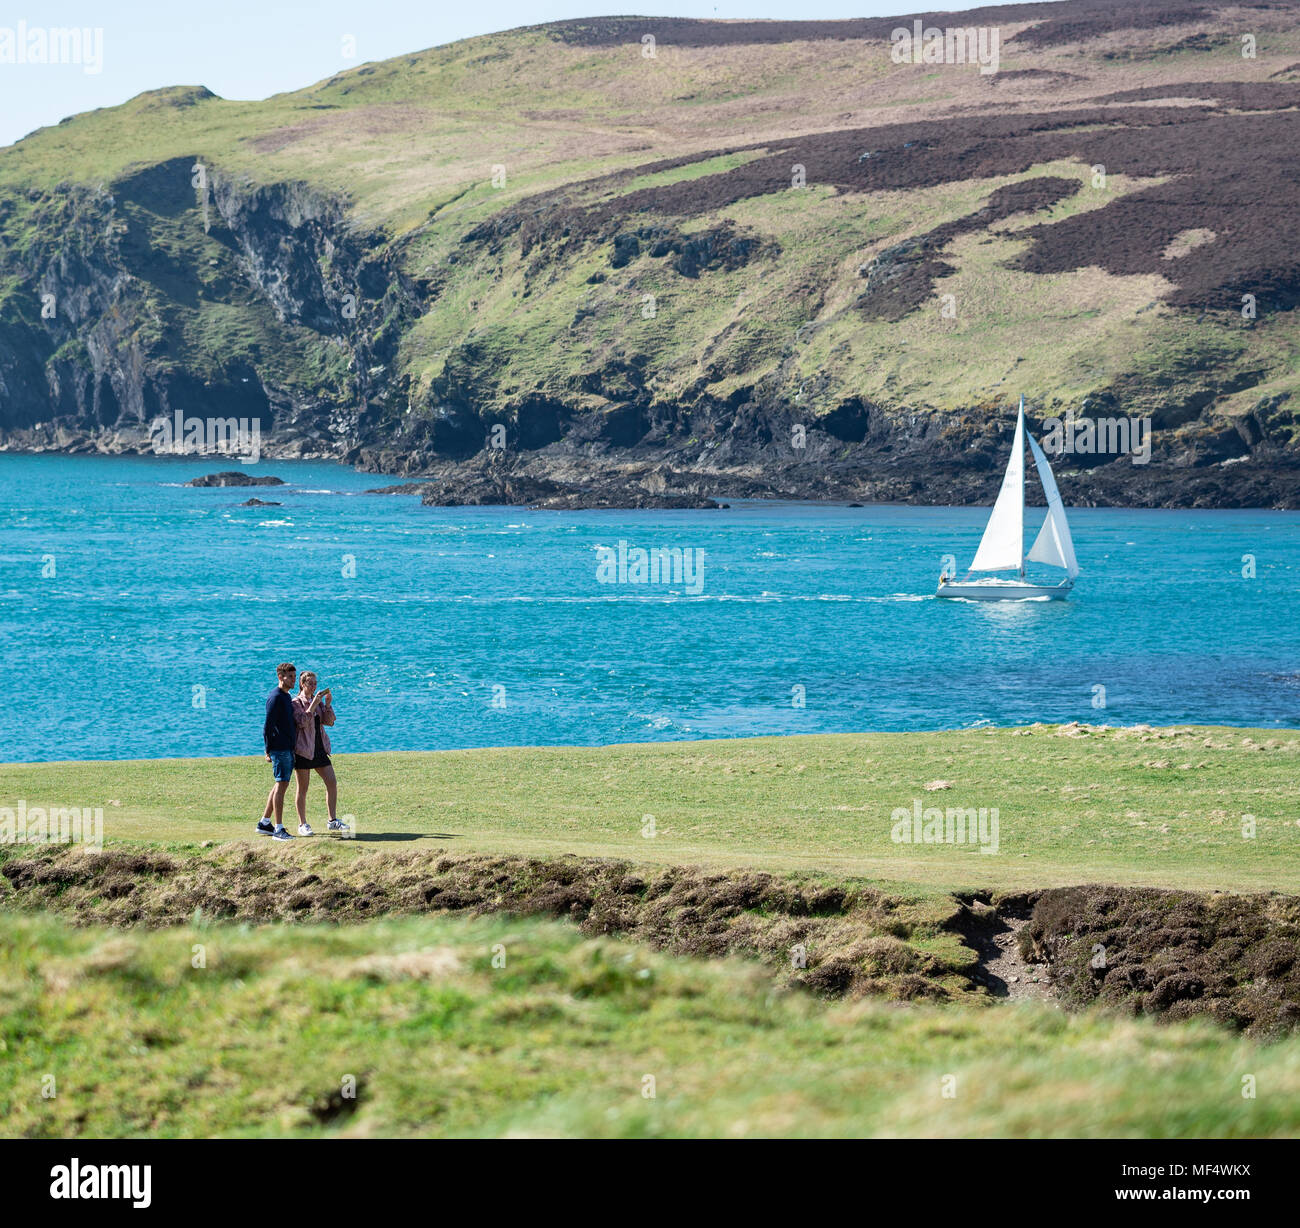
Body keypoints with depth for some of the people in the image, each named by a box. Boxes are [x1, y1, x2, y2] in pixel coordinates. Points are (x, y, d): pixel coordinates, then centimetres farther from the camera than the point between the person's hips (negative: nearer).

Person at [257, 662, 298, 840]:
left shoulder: (287, 697, 18)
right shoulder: (275, 697, -11)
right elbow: (267, 725, -14)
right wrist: (268, 751, -16)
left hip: (289, 749, 10)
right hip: (280, 749, -10)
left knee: (280, 785, 13)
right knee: (281, 784, -11)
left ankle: (264, 823, 21)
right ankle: (278, 829, -13)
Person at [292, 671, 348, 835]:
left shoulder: (318, 701, 12)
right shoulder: (296, 702, -6)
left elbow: (329, 721, 5)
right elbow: (302, 722, -21)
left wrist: (328, 704, -9)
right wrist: (314, 704, -24)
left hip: (319, 748, 6)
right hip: (303, 750, -6)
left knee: (332, 783, 2)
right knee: (302, 788, 0)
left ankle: (333, 820, 11)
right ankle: (302, 825, 8)